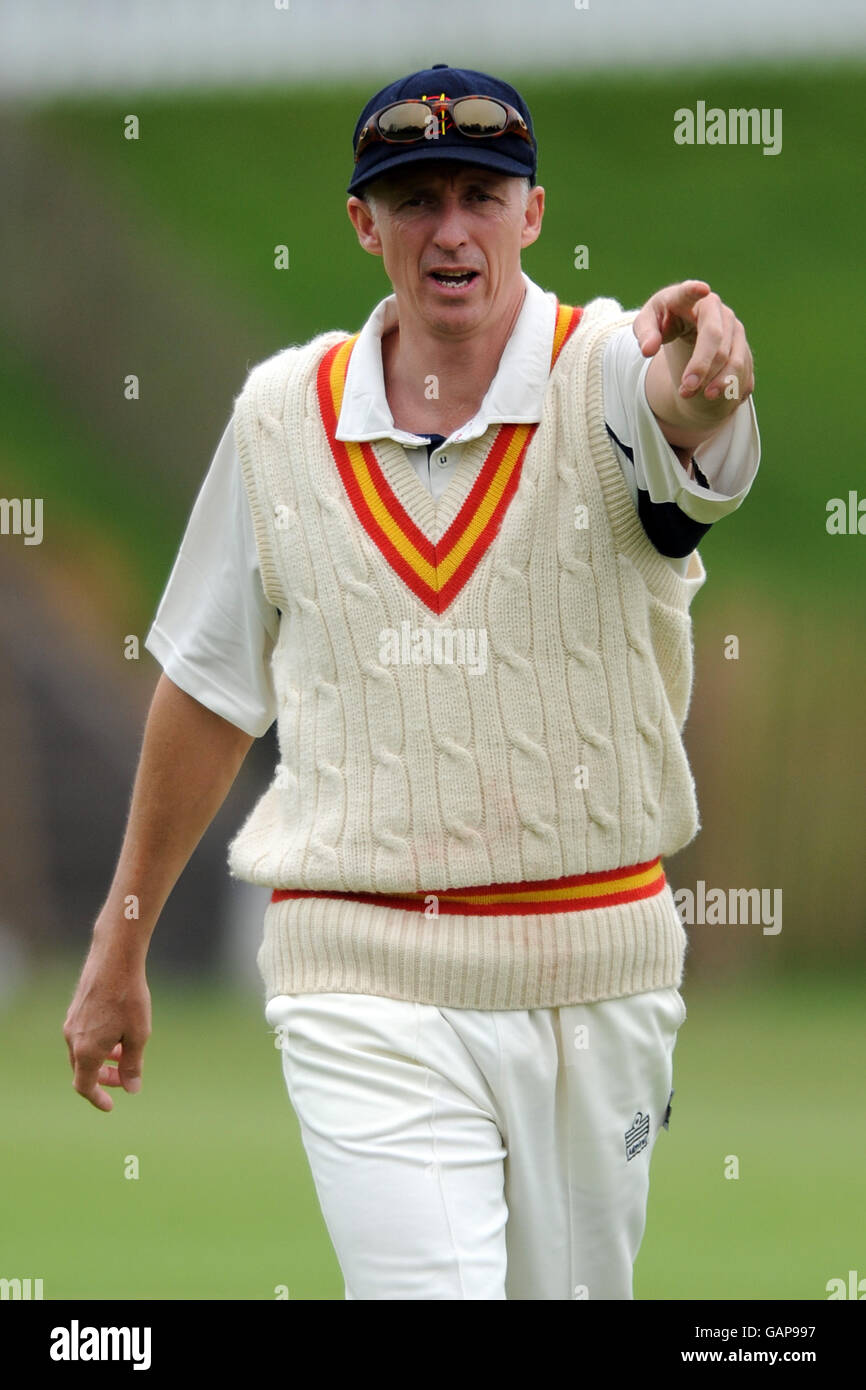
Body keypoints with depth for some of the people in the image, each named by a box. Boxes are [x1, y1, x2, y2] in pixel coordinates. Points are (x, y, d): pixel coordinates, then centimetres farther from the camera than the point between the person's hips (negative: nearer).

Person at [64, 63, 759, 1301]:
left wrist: (697, 372, -58)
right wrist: (121, 943, 18)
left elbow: (680, 405, -33)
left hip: (592, 966, 0)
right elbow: (210, 688, 13)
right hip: (363, 980, 0)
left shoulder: (606, 374, -6)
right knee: (424, 1286, -18)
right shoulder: (284, 414, 3)